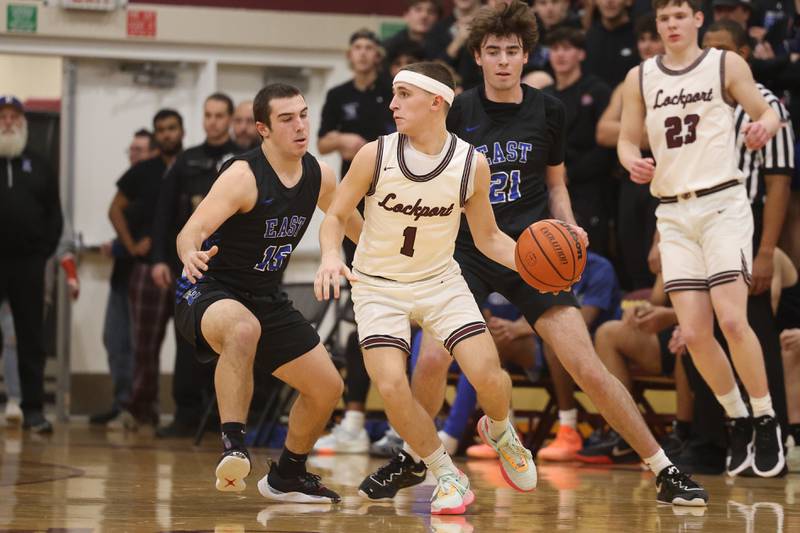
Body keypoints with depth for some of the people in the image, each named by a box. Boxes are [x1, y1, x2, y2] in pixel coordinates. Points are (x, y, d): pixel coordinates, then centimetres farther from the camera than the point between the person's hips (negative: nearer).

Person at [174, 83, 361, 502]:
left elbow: (352, 224, 20)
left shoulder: (318, 175, -1)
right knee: (243, 327, -42)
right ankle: (233, 446, -39)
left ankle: (286, 476, 30)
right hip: (208, 293, -8)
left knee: (327, 387, 8)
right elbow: (190, 232, -33)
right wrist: (191, 255, -55)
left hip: (266, 299, 8)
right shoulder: (243, 175, -22)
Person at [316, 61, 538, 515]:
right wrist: (331, 255, -23)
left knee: (488, 375, -15)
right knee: (391, 386, -21)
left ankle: (500, 430, 23)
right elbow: (336, 216, -2)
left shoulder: (471, 163, -11)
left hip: (441, 282, 1)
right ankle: (446, 474, 4)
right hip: (378, 287, -1)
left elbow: (488, 236, 3)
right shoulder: (375, 155, -14)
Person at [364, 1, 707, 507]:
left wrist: (569, 231, -3)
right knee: (432, 360, -16)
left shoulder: (548, 110, 3)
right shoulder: (458, 111, -2)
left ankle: (665, 470, -1)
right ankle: (413, 460, 12)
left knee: (588, 368, -10)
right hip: (469, 251, 0)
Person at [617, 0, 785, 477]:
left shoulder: (726, 65, 1)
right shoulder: (640, 78, 9)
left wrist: (767, 123, -23)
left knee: (731, 319, -17)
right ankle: (738, 420, 17)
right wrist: (633, 162, -9)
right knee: (694, 332, -4)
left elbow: (766, 111, 1)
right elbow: (627, 139, 14)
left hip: (722, 202, -3)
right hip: (673, 212, 3)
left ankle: (766, 420, 1)